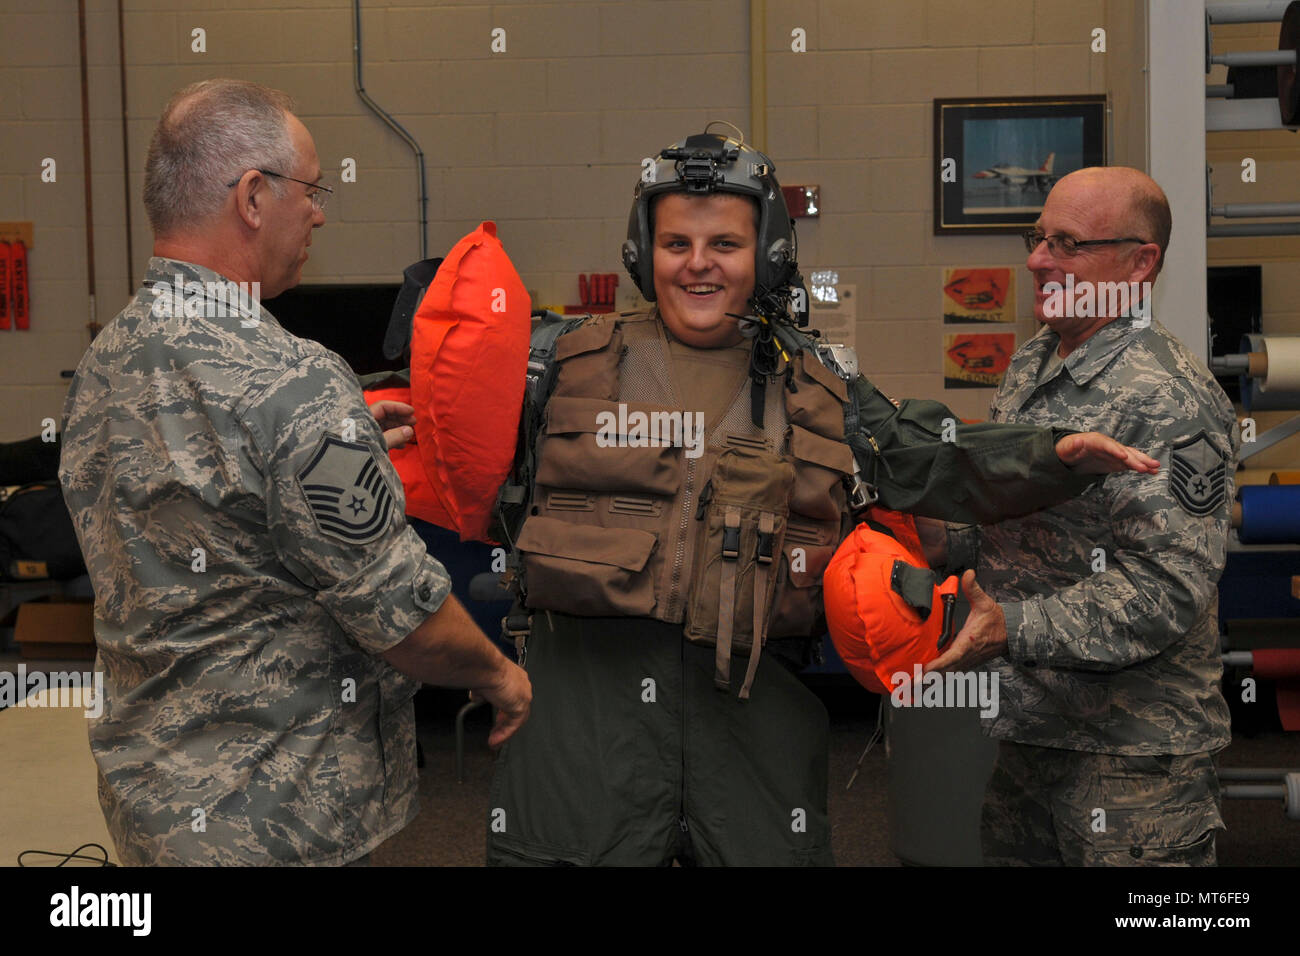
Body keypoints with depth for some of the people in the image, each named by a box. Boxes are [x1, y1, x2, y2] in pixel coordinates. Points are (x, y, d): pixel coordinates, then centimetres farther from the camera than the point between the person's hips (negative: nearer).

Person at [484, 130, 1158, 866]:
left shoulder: (821, 397, 13)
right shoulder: (570, 361, 7)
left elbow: (934, 461, 10)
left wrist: (1058, 455, -4)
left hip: (755, 712, 2)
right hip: (587, 700, -1)